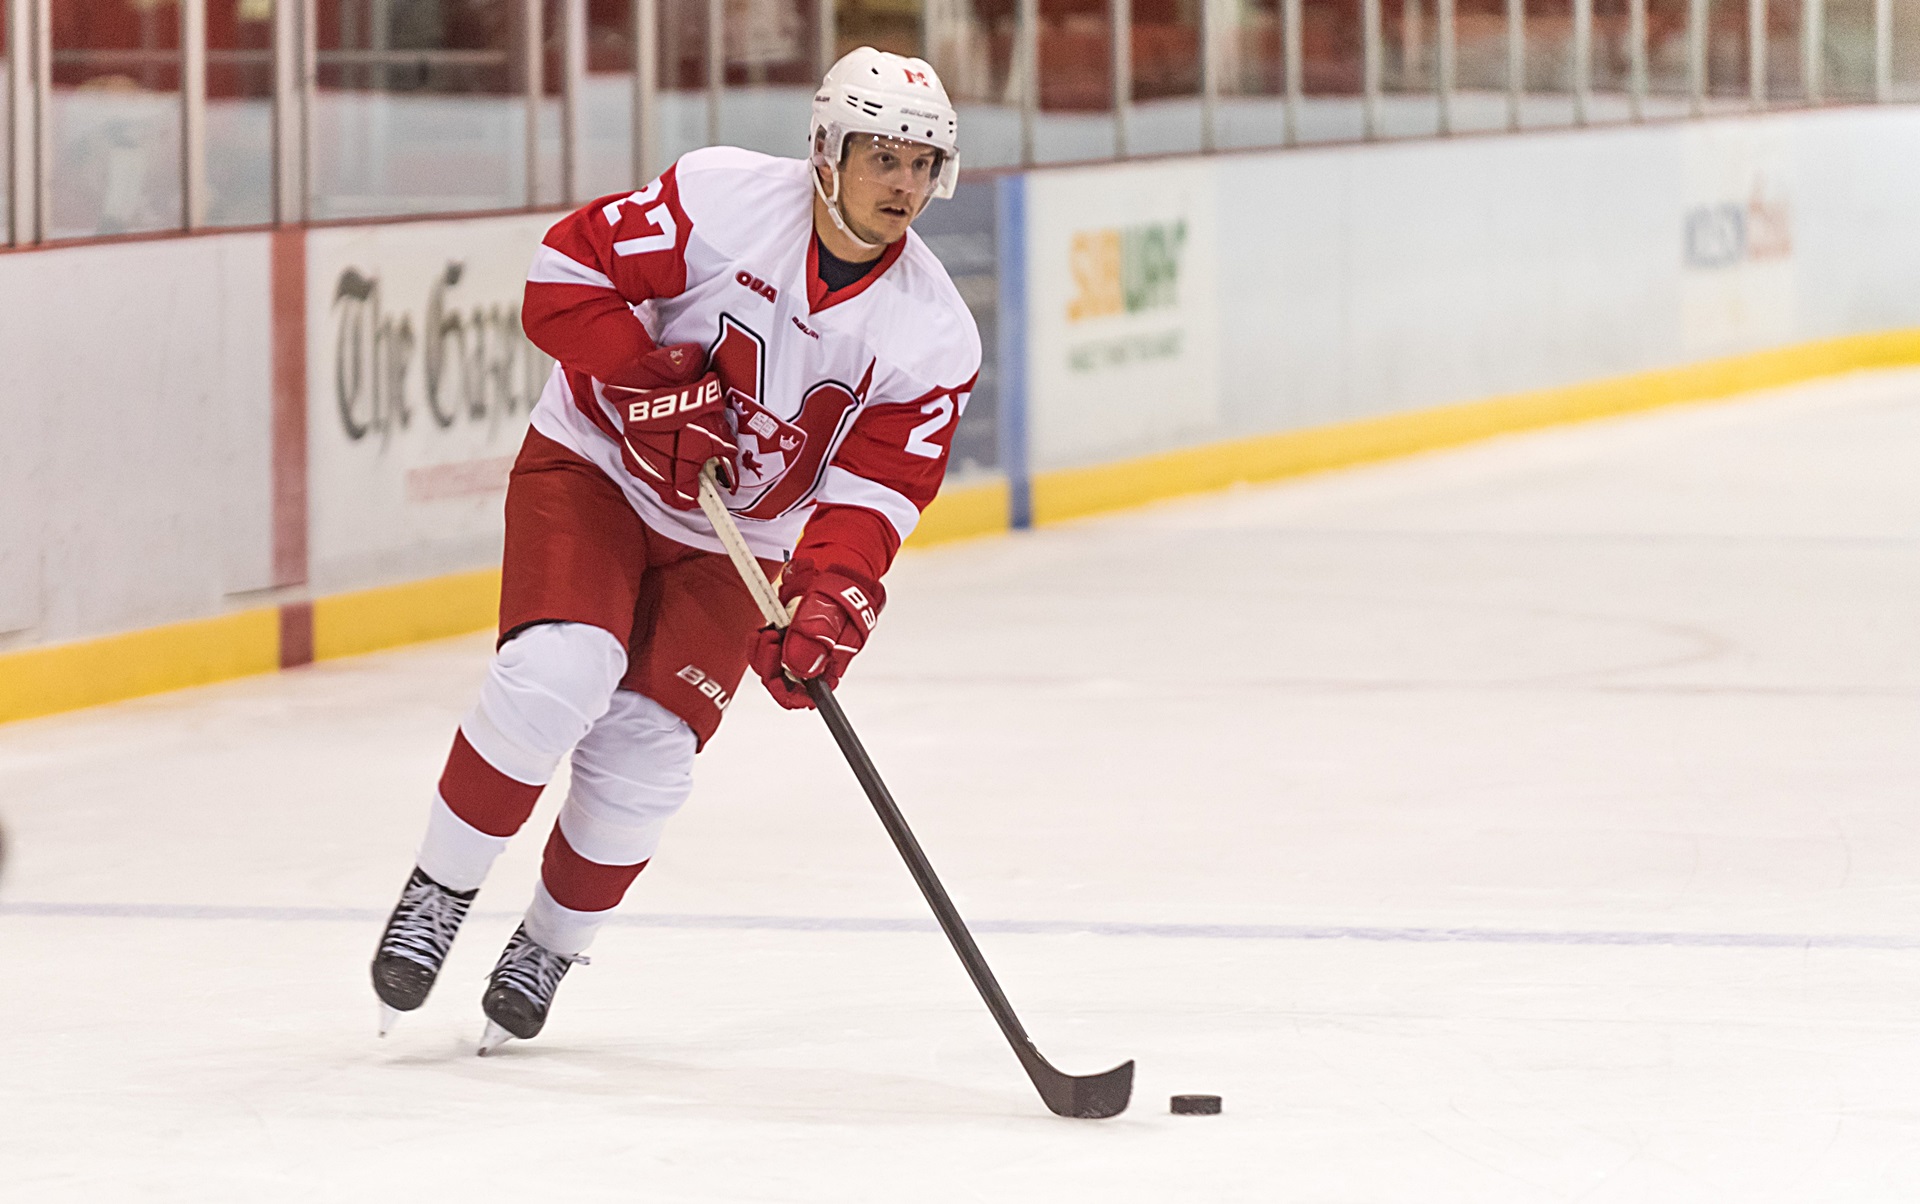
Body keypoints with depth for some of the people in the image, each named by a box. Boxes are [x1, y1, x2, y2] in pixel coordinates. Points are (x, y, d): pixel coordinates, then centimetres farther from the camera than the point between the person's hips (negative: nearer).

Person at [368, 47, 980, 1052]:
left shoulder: (933, 335, -10)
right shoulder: (725, 198, -18)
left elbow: (873, 495, -13)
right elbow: (567, 273, -16)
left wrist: (827, 601, -30)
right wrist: (653, 387, -25)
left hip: (735, 541, 3)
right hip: (591, 470, -3)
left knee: (647, 752, -9)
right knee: (555, 673, -25)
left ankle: (549, 947, 16)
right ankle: (439, 891, -6)